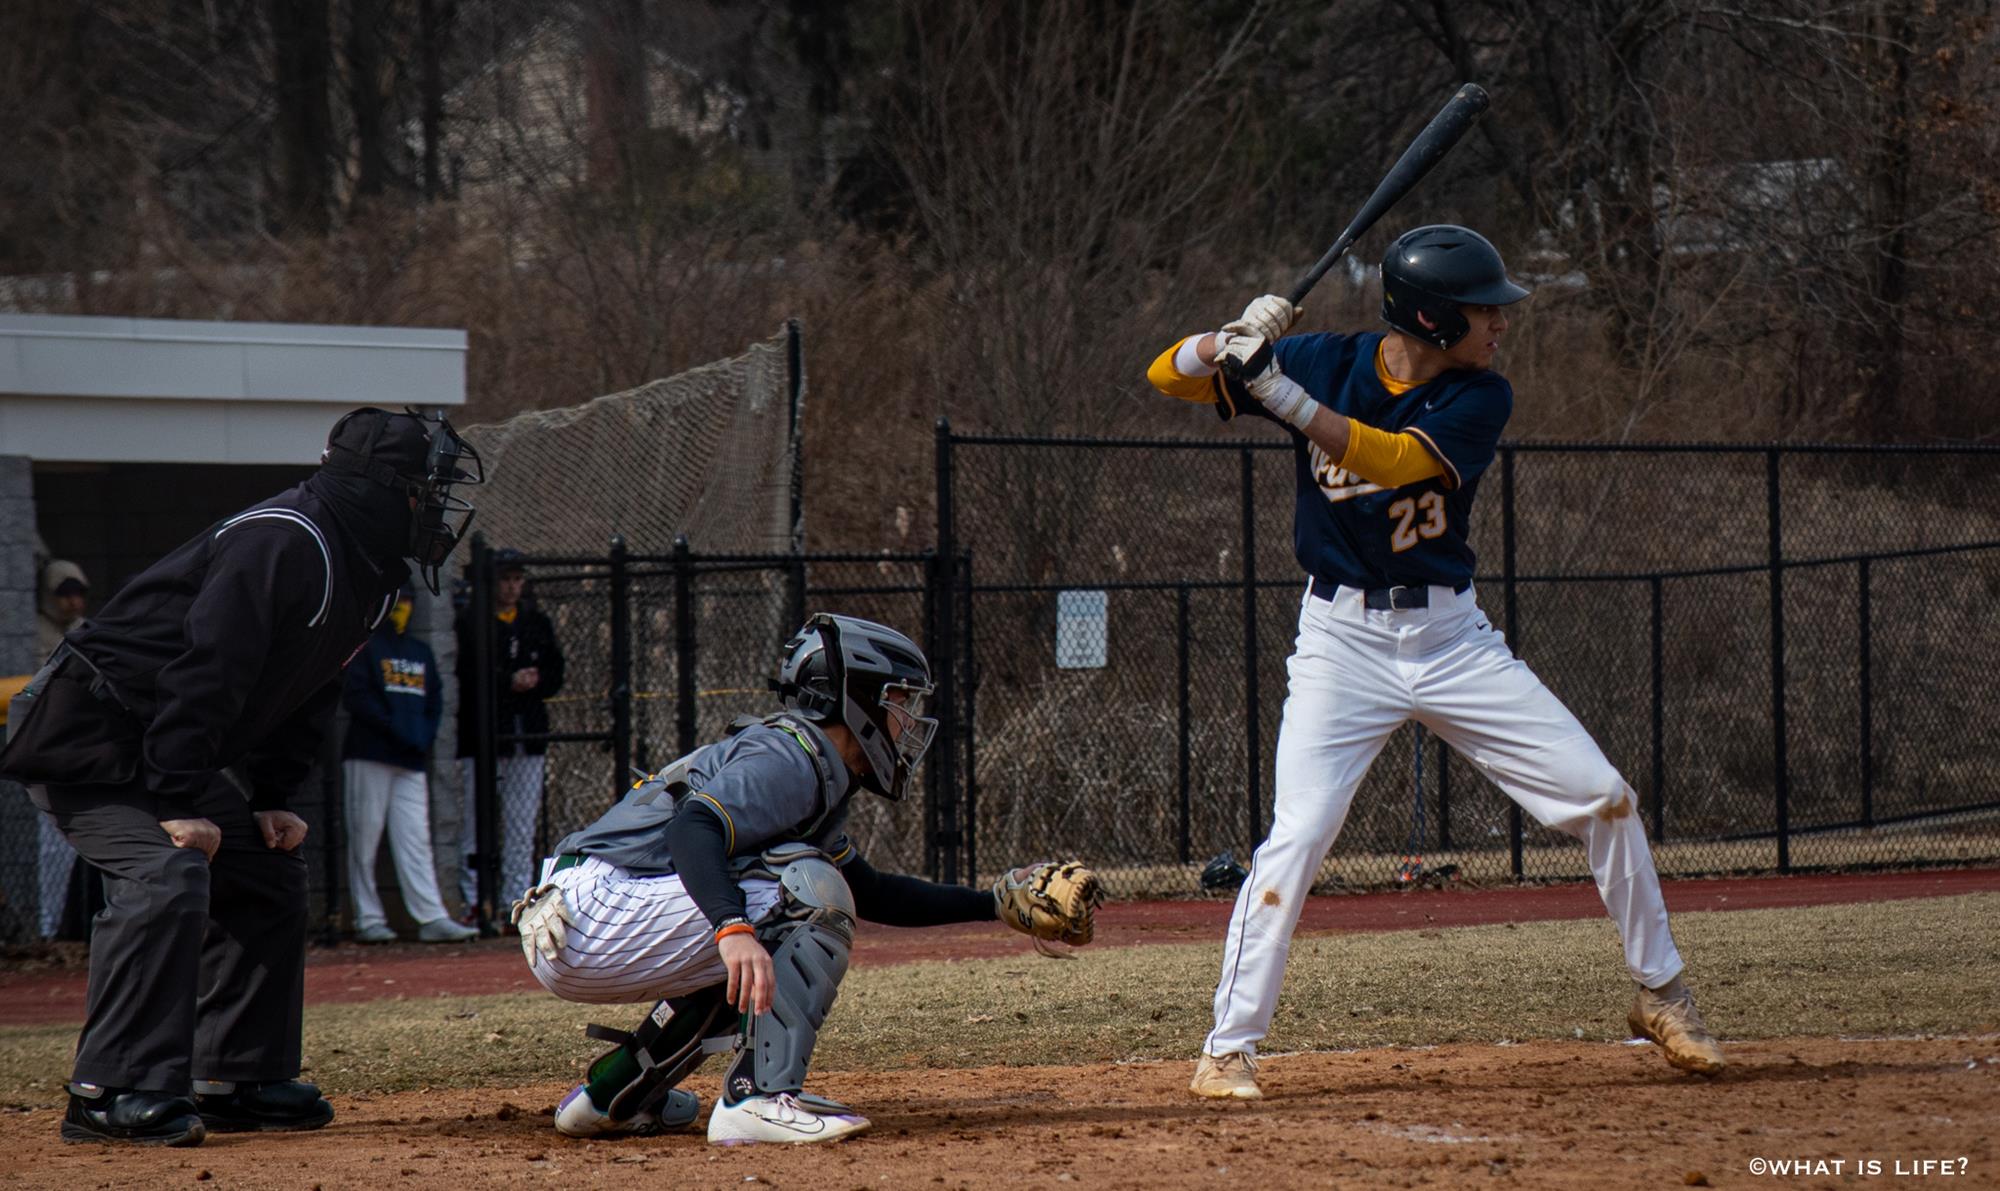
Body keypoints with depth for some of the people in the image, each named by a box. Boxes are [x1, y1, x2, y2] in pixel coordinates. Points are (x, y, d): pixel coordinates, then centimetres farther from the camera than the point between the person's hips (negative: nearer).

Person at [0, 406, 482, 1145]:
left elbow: (304, 696, 16)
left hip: (171, 748, 11)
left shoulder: (365, 572, 8)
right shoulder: (284, 544, -25)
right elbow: (204, 670, -30)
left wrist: (270, 800, 6)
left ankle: (237, 1081, 19)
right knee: (167, 876, -26)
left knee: (268, 874, 13)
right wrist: (180, 802, -31)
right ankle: (114, 1093, -25)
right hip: (91, 735, -11)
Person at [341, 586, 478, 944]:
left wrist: (425, 735, 1)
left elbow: (435, 701, 19)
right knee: (365, 838, -3)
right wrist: (394, 728, -16)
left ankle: (432, 918, -8)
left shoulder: (422, 652, 20)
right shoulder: (364, 646, 2)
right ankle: (368, 919, 1)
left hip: (412, 760, 5)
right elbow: (356, 696, -9)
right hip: (370, 756, -5)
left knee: (416, 840, -1)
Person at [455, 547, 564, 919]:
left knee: (523, 823, 5)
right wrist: (510, 682, -18)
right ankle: (474, 901, -6)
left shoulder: (537, 623, 16)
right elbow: (469, 675, -8)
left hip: (529, 734, 5)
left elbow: (555, 675, 11)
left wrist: (533, 682, -10)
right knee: (477, 821, -7)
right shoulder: (470, 623, 1)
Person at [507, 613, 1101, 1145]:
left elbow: (870, 892, 30)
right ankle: (761, 1098, -24)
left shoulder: (815, 771, 21)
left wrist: (1000, 902, 26)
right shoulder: (788, 758, -11)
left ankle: (615, 1093, 21)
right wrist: (734, 931, -44)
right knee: (810, 888, -17)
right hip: (591, 913, -10)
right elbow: (691, 828, -28)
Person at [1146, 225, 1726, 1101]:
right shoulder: (1326, 363, -7)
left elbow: (1390, 459, -24)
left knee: (1602, 798, 0)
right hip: (1342, 640, -2)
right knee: (1297, 837, -16)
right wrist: (1235, 341, -27)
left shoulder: (1480, 398, -6)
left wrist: (1278, 390, -33)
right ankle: (1226, 1050, -6)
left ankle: (1660, 995, 18)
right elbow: (1168, 377, -5)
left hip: (1451, 635, 2)